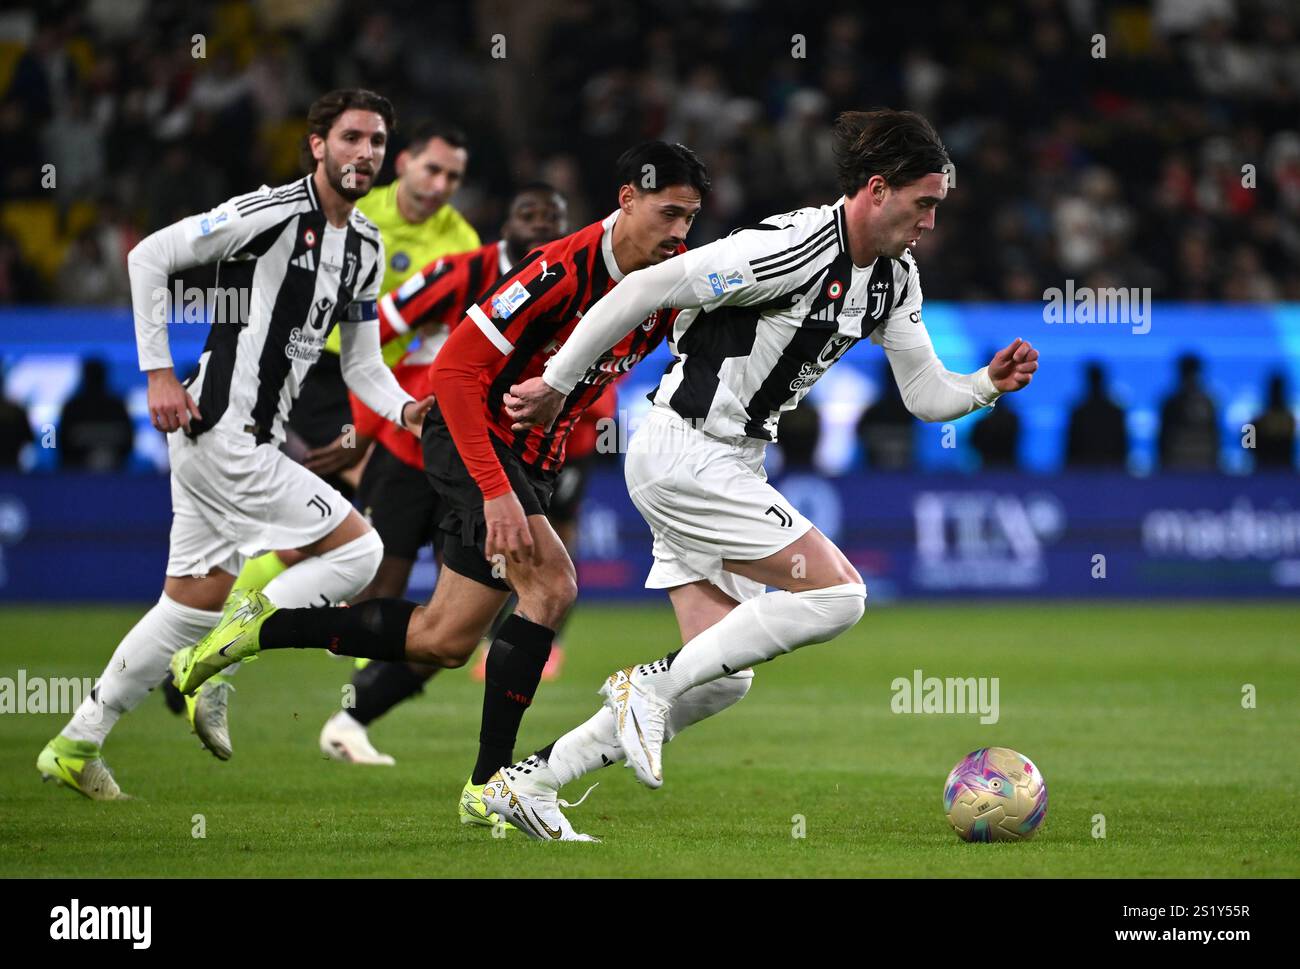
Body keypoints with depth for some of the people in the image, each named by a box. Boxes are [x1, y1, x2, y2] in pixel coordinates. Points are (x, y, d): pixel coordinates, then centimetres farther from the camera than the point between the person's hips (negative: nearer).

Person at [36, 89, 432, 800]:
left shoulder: (366, 247, 13)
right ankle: (219, 671, -5)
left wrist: (403, 408, -4)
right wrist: (159, 373, -16)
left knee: (195, 604, 13)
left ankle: (75, 746, 20)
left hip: (254, 441, 9)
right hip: (222, 430, -9)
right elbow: (149, 256, -13)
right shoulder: (274, 212, -14)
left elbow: (361, 363, 18)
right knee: (357, 550, -11)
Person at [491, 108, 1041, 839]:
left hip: (727, 469, 9)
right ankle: (652, 684, -8)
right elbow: (643, 292, -18)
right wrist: (556, 384, -13)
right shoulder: (790, 249, -21)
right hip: (685, 455, -9)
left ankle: (529, 781, 13)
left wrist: (989, 385, -10)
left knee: (722, 677, 7)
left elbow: (926, 394, 12)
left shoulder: (896, 278, 7)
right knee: (838, 593, -16)